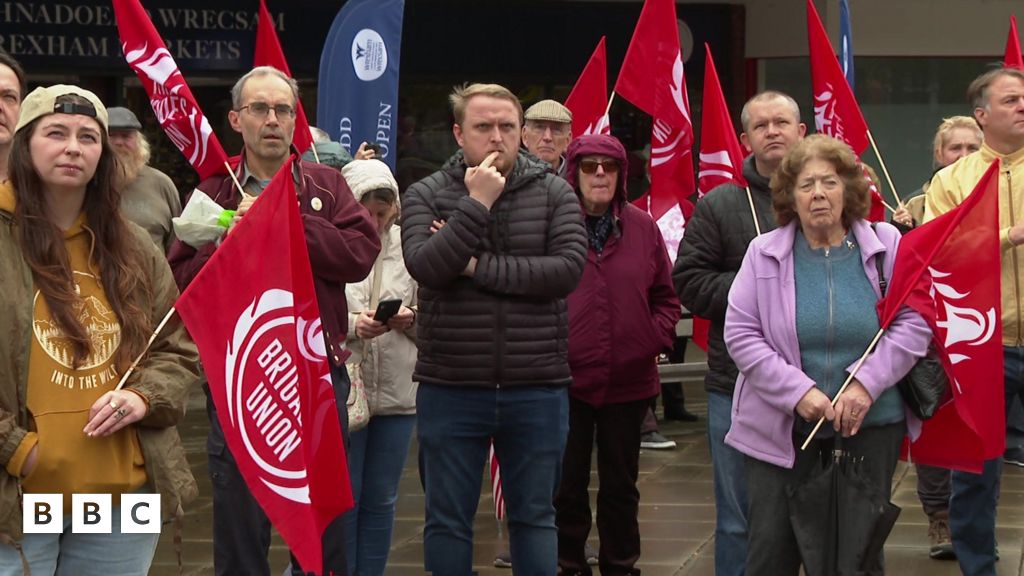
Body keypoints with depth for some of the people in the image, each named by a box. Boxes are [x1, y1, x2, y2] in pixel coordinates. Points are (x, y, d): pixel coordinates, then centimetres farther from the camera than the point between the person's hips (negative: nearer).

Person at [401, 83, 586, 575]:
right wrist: (476, 203, -18)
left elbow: (568, 269, -13)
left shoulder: (553, 194, 1)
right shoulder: (426, 195, 0)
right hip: (450, 390, 0)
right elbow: (425, 266, -16)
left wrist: (478, 266, -14)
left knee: (534, 517, 12)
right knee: (447, 519, 9)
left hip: (537, 391, 1)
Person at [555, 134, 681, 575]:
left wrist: (657, 338, -2)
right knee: (566, 484, 7)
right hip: (566, 378, -3)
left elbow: (666, 296, 10)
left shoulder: (643, 227, 5)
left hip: (629, 380, 3)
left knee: (621, 484, 14)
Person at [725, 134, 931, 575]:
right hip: (780, 426, 0)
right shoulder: (765, 253, -2)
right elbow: (740, 334, -6)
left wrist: (866, 384, -14)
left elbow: (914, 323, -2)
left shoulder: (886, 245, -2)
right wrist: (798, 392, -16)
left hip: (871, 423, 1)